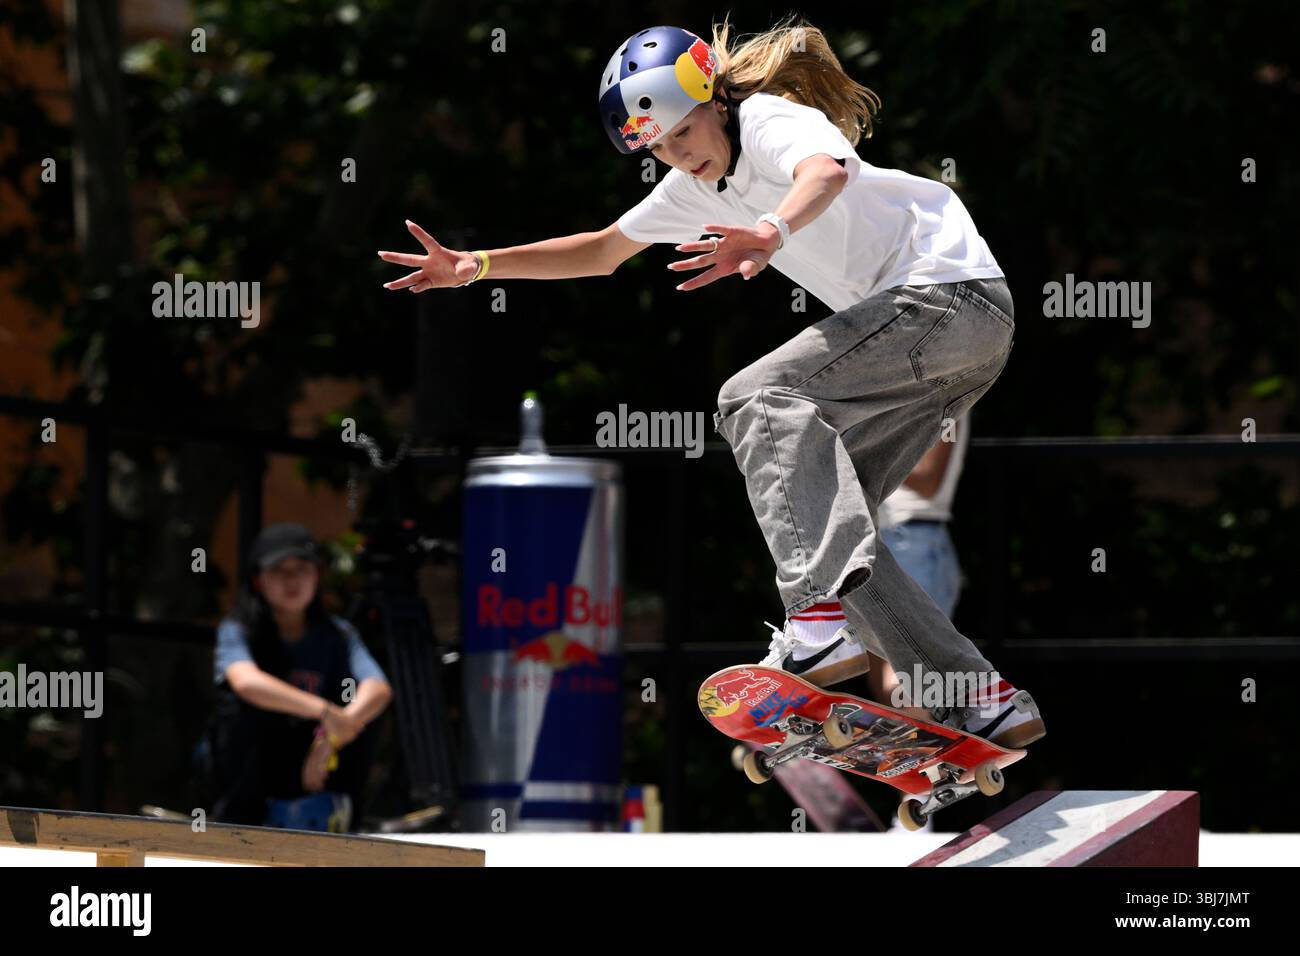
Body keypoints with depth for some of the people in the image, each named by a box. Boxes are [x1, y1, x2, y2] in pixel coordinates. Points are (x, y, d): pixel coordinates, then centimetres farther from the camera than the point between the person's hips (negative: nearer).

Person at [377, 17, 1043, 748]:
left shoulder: (769, 119, -10)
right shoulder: (700, 188, 17)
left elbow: (828, 171, -35)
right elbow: (601, 252, 29)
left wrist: (773, 231, -56)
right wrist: (475, 267, 19)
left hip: (950, 290, -10)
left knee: (761, 400, -20)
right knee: (825, 499, 8)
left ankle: (828, 617, -36)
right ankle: (983, 700, 4)